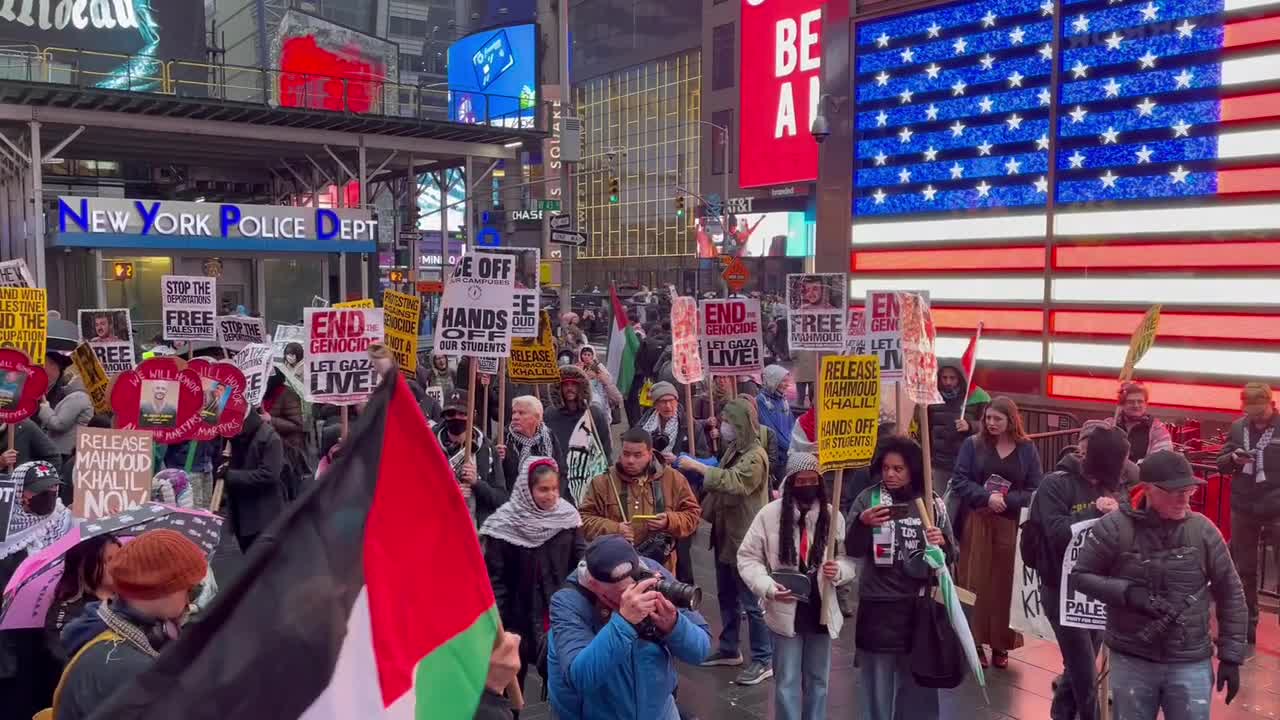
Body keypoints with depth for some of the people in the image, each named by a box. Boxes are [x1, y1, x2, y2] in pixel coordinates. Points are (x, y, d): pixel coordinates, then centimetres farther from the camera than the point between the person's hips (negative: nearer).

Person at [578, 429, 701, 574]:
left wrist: (670, 522, -14)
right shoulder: (603, 481, 0)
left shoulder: (673, 478, 2)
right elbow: (584, 517, 0)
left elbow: (693, 514, 6)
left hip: (661, 567, 0)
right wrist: (613, 529, -16)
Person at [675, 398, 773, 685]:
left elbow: (734, 483, -33)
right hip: (726, 534, 10)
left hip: (746, 538, -10)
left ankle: (764, 660, 8)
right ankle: (729, 650, 33)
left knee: (752, 601, -2)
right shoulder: (733, 449, 11)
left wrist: (698, 467, -31)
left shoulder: (755, 456, -18)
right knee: (727, 596, 19)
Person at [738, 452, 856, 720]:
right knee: (787, 682, 6)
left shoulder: (833, 515, -2)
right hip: (785, 612, -3)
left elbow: (850, 558, 5)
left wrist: (839, 569, -19)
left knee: (818, 680, 17)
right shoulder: (770, 513, -10)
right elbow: (748, 557, -6)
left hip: (821, 611, 3)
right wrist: (768, 587, -21)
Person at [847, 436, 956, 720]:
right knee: (878, 682, 7)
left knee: (918, 681, 13)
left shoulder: (931, 501, 2)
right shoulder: (868, 499, -3)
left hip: (919, 605, 2)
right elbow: (853, 550, -10)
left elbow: (951, 555, 4)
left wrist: (942, 542, -17)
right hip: (878, 606, -1)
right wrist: (862, 523, -28)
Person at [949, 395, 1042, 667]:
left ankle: (1000, 645, 14)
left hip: (1011, 526, 0)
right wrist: (987, 497, -17)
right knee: (975, 582, 1)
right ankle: (975, 642, 11)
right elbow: (959, 481, -3)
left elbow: (1035, 490, 0)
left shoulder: (1027, 449, 3)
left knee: (1005, 584, 3)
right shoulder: (973, 444, 2)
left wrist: (1006, 500, -15)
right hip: (976, 523, 0)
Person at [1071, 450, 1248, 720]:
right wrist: (1127, 593, -19)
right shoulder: (1115, 527, -11)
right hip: (1130, 661, -1)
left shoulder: (1202, 529, -4)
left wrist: (1231, 656, 4)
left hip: (1191, 664, 1)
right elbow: (1080, 575, -3)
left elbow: (1230, 595, 4)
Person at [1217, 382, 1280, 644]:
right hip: (1243, 508, 3)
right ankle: (1246, 626, 26)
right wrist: (1233, 458, -15)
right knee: (1243, 570, 13)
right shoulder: (1237, 427, 4)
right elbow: (1221, 465, 7)